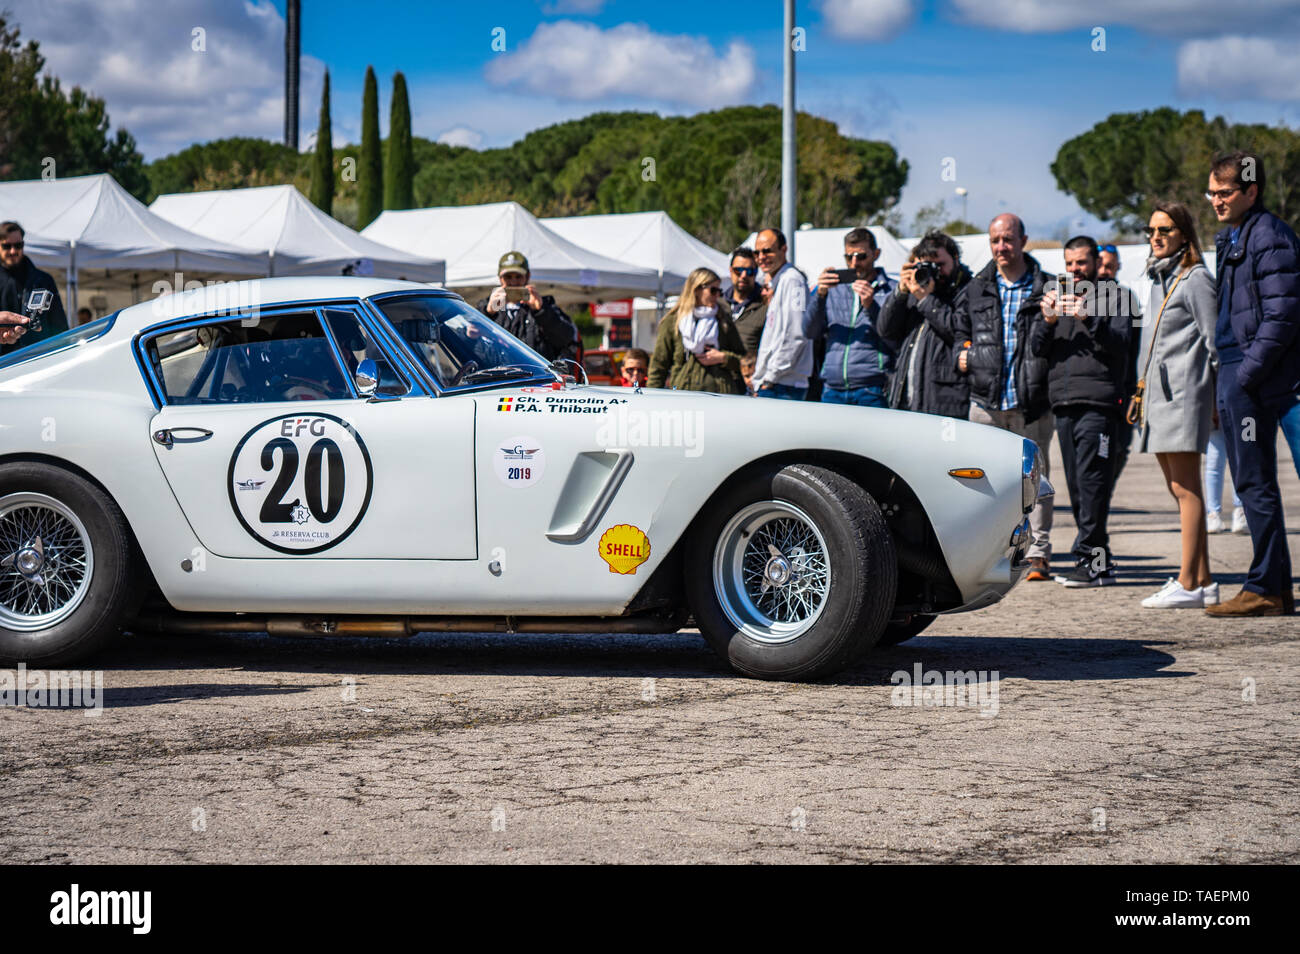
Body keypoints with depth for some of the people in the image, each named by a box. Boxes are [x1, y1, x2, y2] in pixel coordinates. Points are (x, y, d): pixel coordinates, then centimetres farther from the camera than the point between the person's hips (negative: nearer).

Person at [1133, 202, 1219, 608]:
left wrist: (1219, 395, -13)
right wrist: (1142, 392, 23)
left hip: (1185, 391, -9)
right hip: (1158, 392, 9)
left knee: (1186, 488, -9)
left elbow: (1214, 341, -10)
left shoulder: (1195, 279, -7)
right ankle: (1203, 581, 12)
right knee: (1178, 489, 9)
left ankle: (1188, 583, -10)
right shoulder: (1159, 279, 19)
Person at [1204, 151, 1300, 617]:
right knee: (1250, 482, 12)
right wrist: (1227, 376, 15)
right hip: (1234, 373, 10)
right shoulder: (1230, 238, 18)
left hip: (1256, 378, -10)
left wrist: (1246, 374, -19)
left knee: (1255, 483, -7)